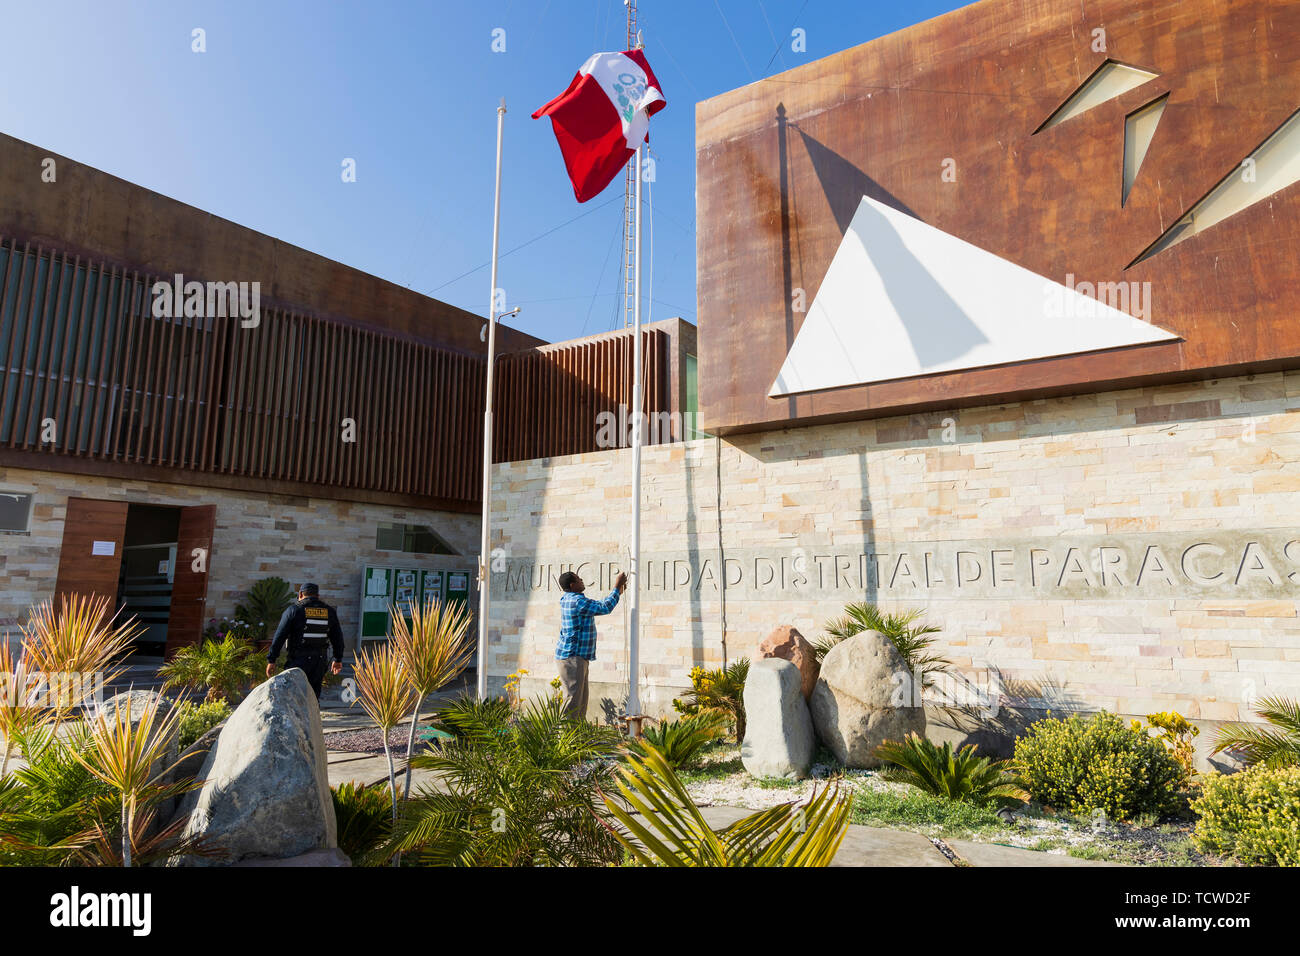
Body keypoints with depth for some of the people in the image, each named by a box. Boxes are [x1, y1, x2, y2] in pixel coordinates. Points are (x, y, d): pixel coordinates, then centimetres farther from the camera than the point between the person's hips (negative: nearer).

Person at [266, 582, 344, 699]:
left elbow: (279, 636, -6)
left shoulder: (294, 610, -4)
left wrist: (271, 660, -1)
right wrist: (338, 659, 22)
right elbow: (337, 637, 13)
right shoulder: (330, 612, 8)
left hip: (299, 660, -3)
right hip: (320, 661, 3)